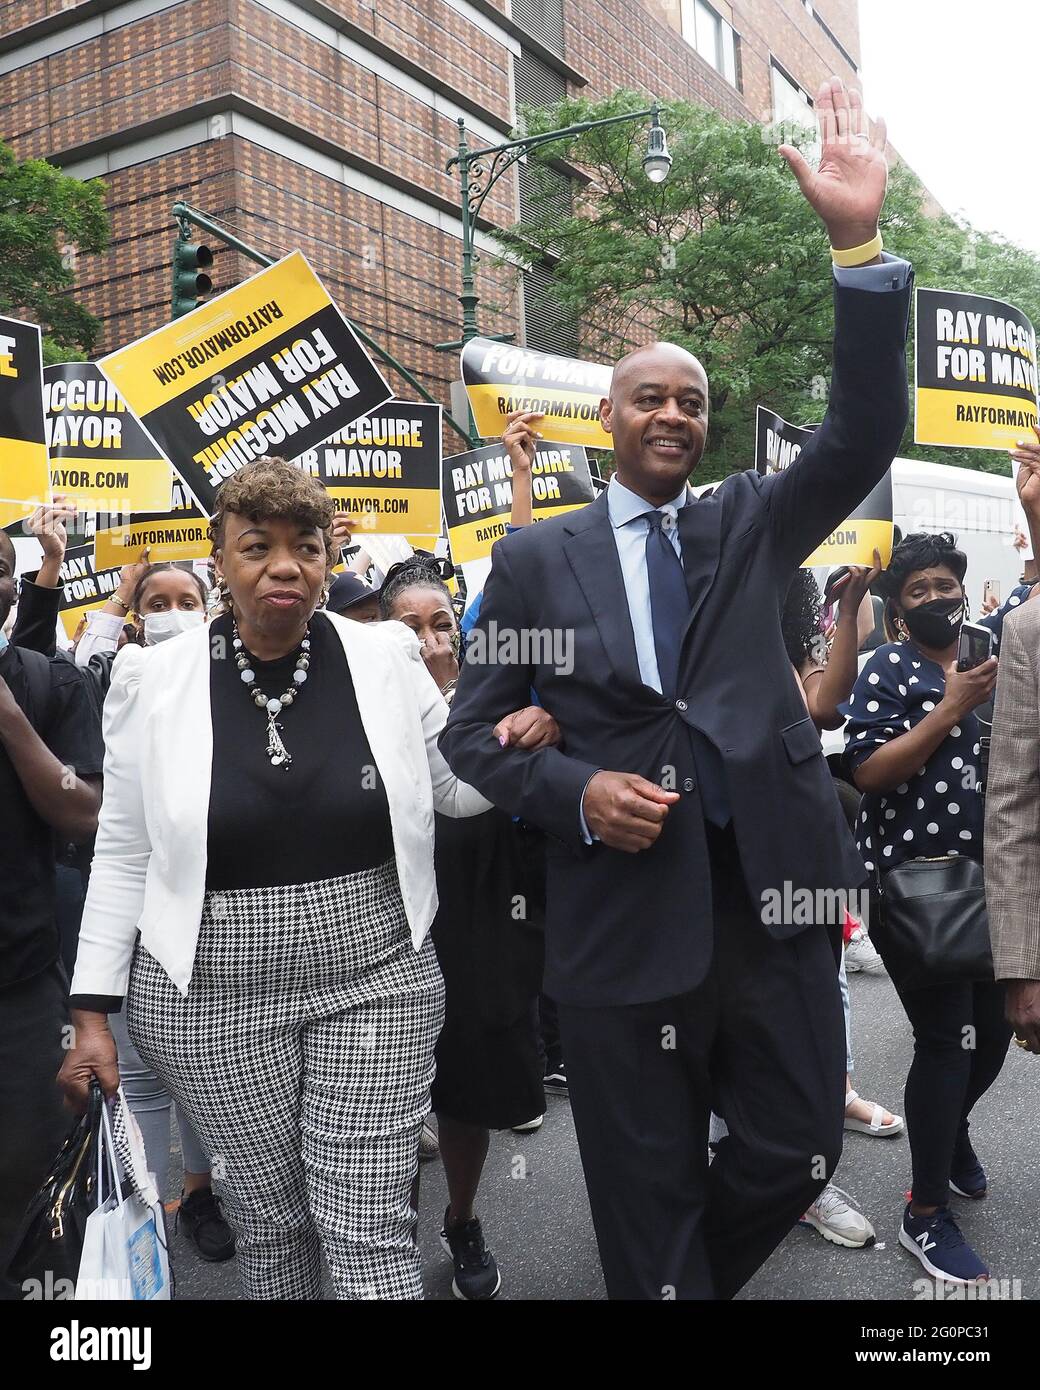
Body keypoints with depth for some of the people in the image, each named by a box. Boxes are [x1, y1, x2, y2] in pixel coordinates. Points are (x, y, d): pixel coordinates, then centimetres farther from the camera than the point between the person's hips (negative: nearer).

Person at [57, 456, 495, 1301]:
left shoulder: (386, 658, -3)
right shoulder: (154, 679, -4)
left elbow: (458, 790, 4)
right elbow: (123, 855, 1)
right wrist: (94, 1010, 0)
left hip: (377, 980, 0)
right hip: (213, 996, 0)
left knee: (370, 1226, 3)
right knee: (265, 1212, 15)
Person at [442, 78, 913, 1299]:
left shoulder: (750, 526, 10)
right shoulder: (535, 558, 3)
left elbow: (865, 436, -5)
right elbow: (470, 733, 4)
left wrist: (860, 245, -14)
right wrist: (578, 795, -14)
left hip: (774, 893, 3)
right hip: (625, 911, -2)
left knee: (796, 1156, 14)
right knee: (650, 1198, 10)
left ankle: (694, 1267, 43)